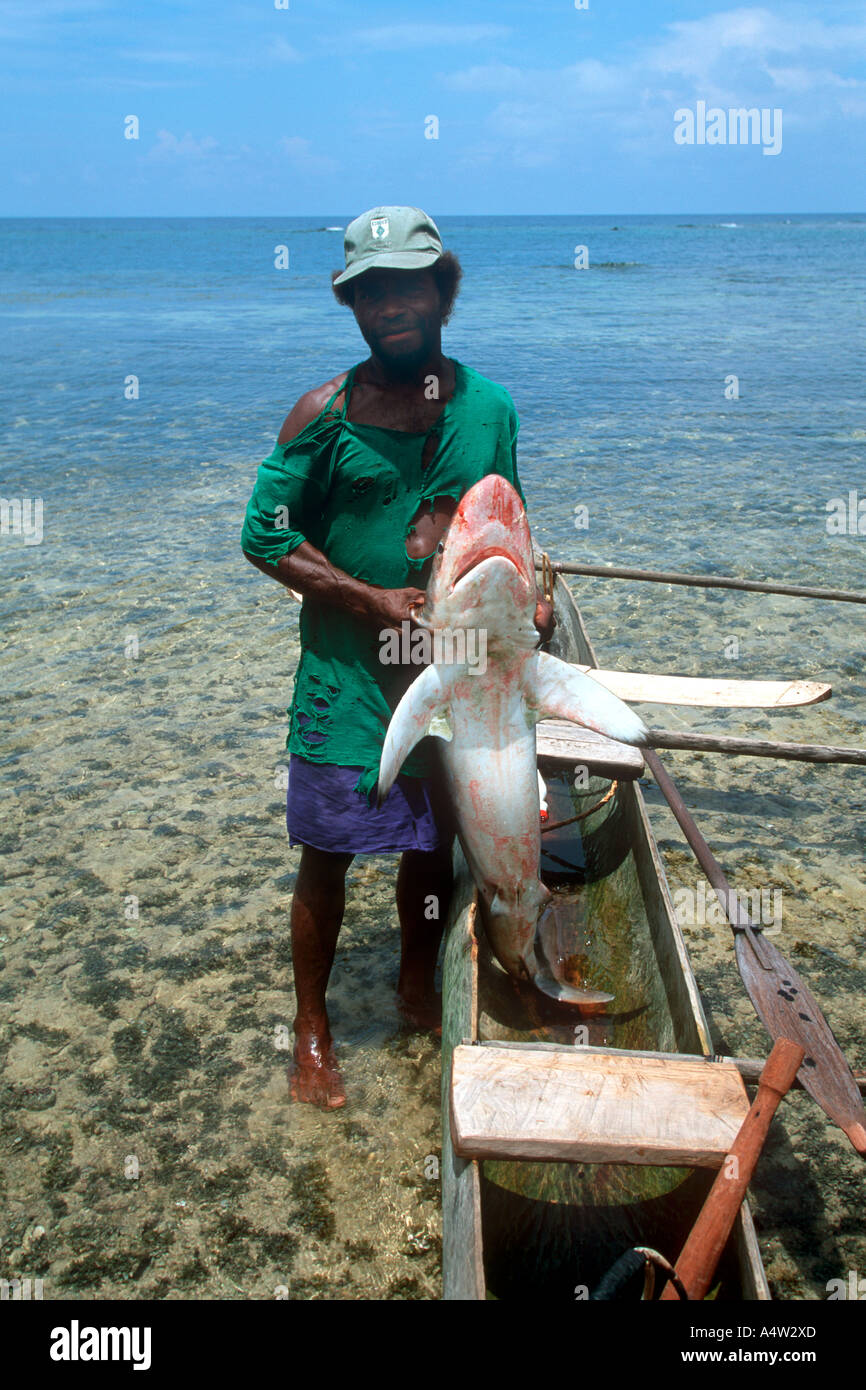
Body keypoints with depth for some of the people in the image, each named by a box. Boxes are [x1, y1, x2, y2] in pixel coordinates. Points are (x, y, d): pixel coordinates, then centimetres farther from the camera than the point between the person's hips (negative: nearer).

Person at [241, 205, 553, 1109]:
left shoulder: (488, 407, 3)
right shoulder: (326, 412, -8)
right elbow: (265, 534, -8)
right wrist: (373, 599, -17)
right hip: (347, 670, -3)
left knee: (434, 840, 15)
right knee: (327, 853, 5)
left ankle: (418, 993, 39)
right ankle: (311, 1032, 24)